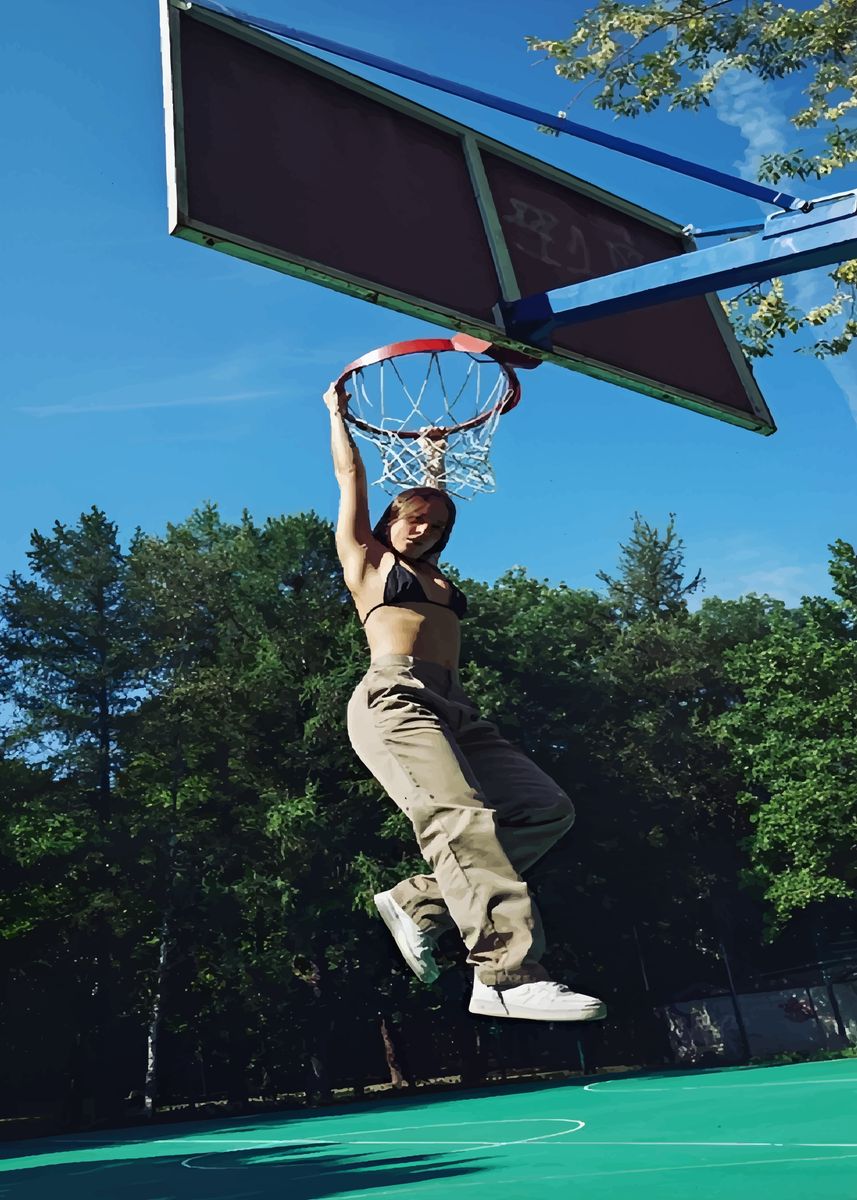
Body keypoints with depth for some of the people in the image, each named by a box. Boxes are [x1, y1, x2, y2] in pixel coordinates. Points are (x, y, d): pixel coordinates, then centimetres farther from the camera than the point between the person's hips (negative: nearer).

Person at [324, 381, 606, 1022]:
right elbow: (351, 475, 21)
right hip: (395, 697, -7)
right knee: (460, 816, -27)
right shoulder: (365, 556, 16)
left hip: (455, 707, 7)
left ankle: (421, 902, -7)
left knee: (547, 808, -7)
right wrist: (338, 412, 31)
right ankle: (508, 974, -36)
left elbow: (436, 498, 42)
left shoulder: (433, 571, 30)